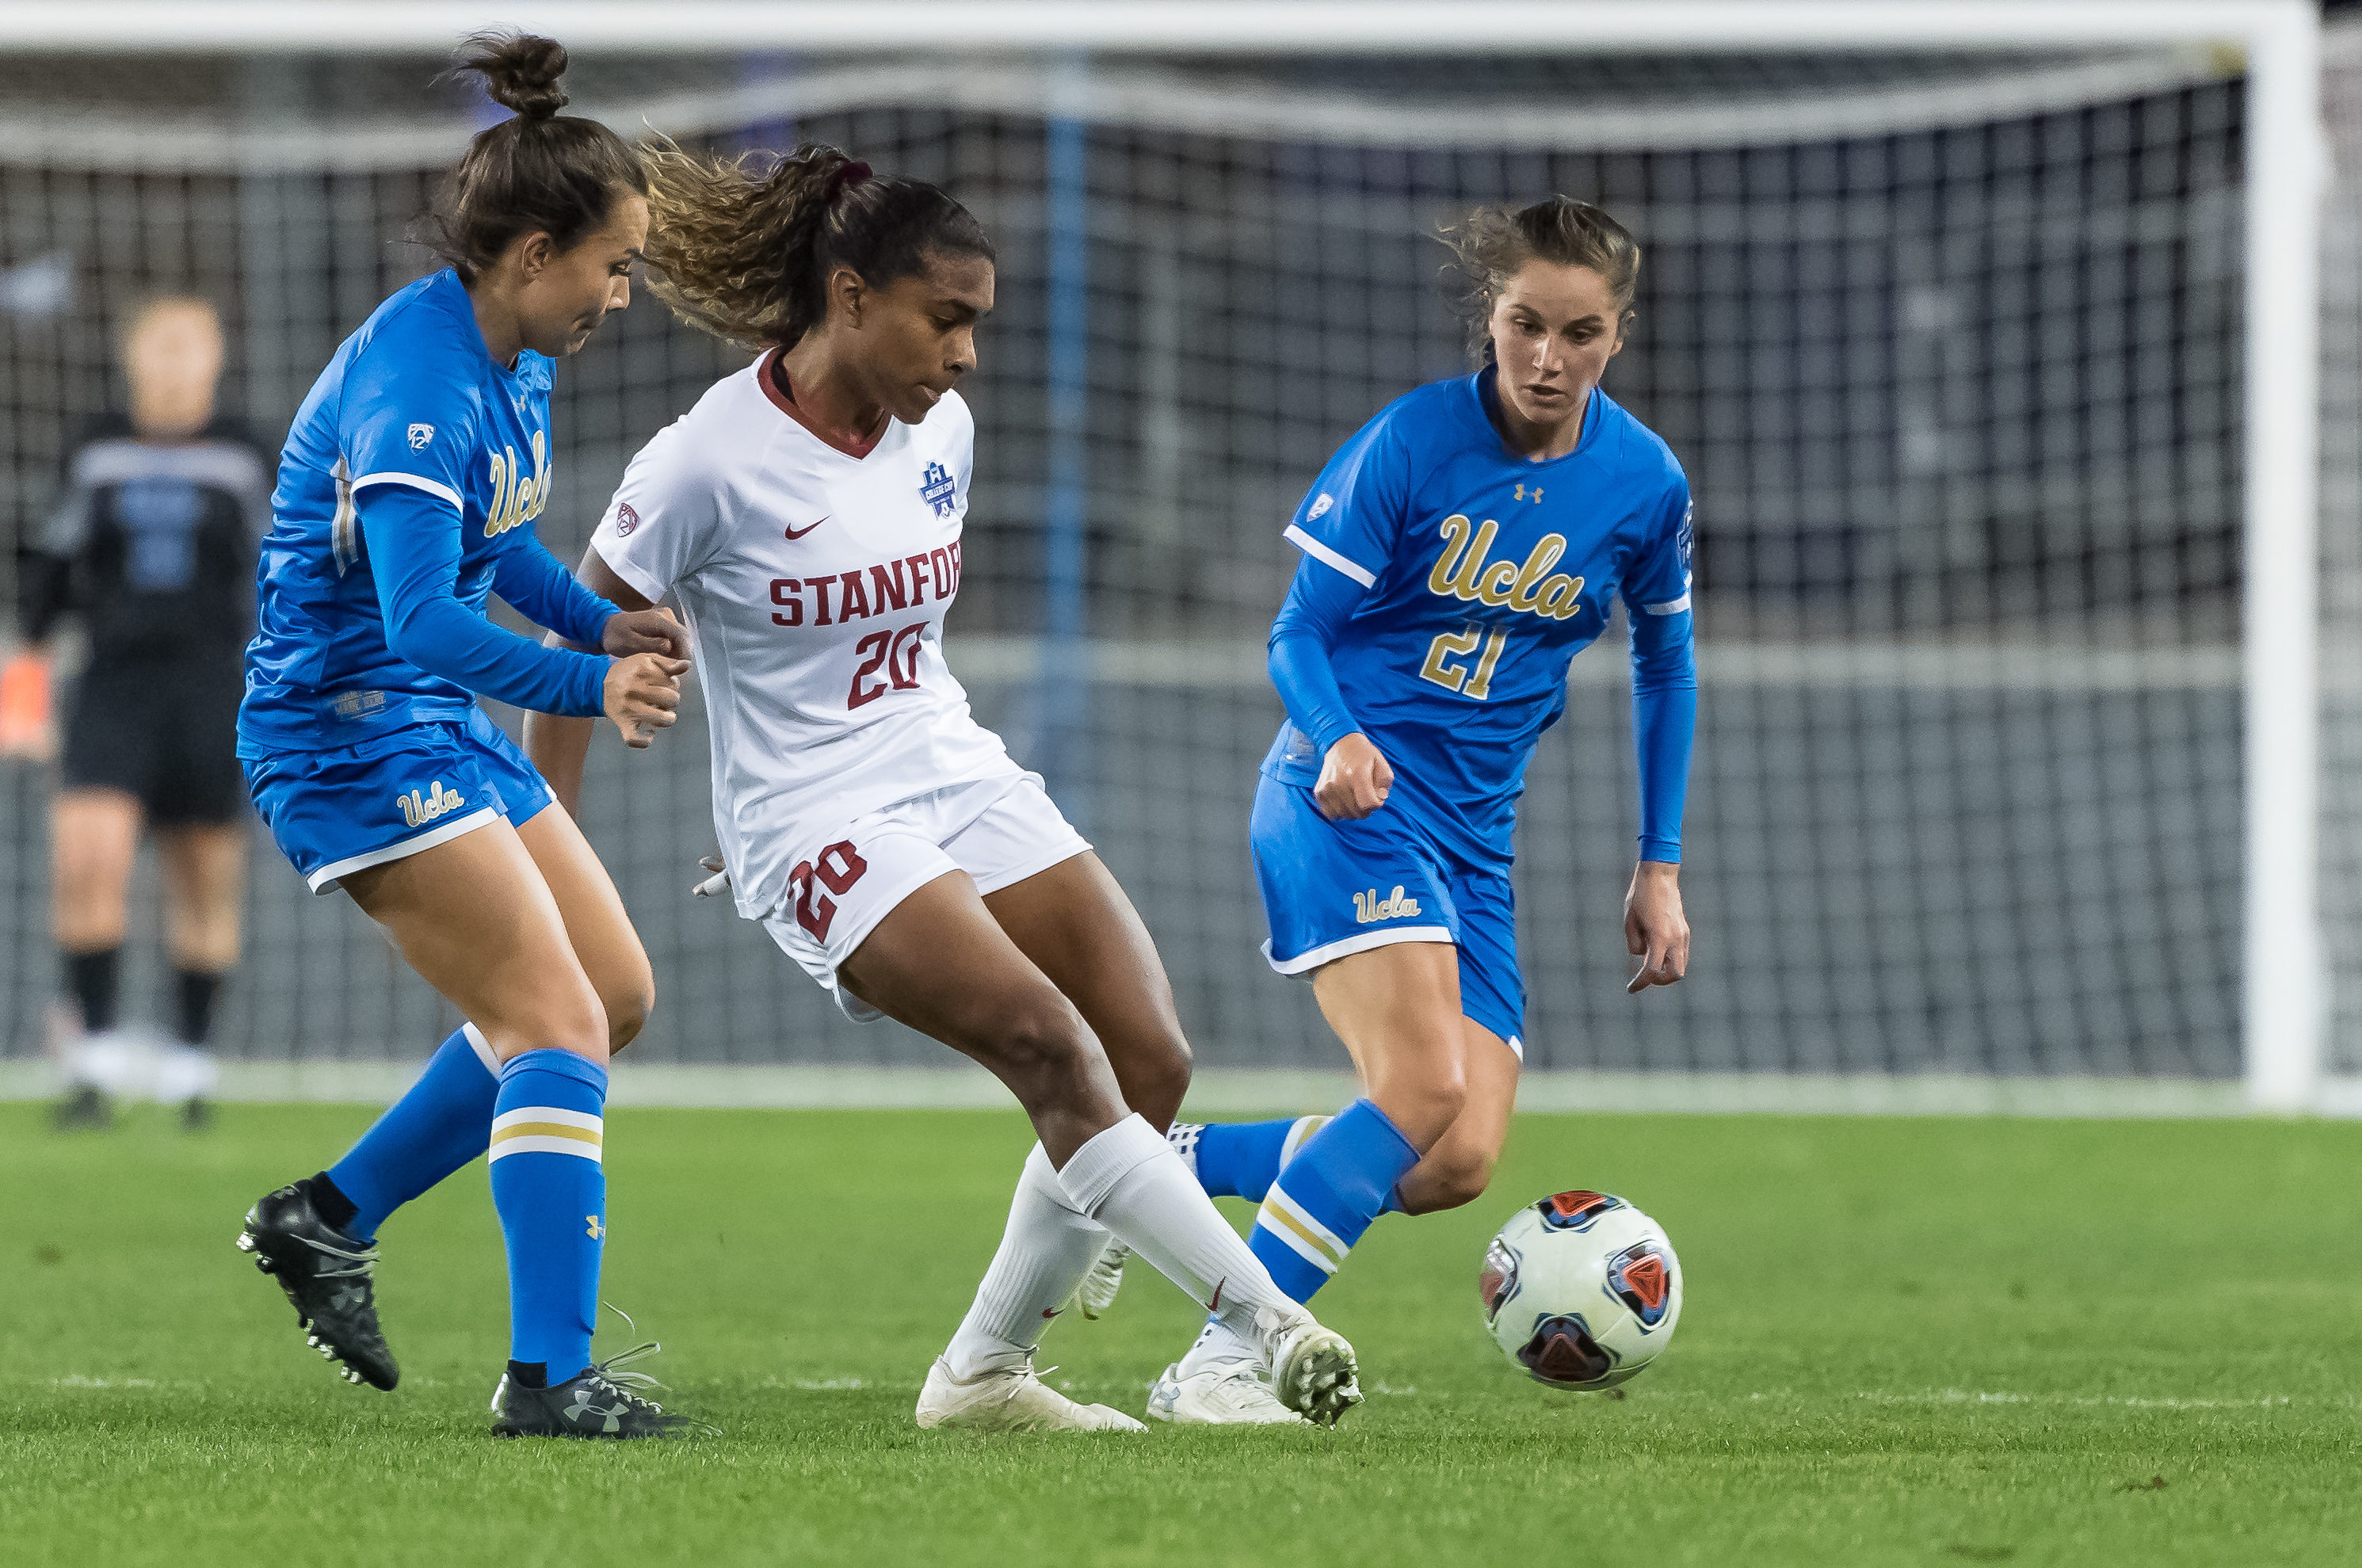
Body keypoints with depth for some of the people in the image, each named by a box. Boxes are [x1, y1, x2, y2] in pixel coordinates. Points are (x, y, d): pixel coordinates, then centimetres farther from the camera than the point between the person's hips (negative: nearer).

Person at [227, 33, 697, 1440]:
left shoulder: (512, 359, 7)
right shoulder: (416, 385, -25)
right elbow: (419, 613, -35)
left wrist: (602, 622, 8)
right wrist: (587, 686, -45)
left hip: (442, 728, 10)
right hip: (351, 731, -10)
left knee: (615, 995, 12)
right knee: (560, 1027, -16)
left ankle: (331, 1218, 20)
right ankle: (549, 1378, -19)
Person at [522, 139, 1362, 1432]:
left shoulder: (942, 432, 5)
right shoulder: (711, 462, -14)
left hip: (961, 781, 7)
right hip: (815, 828, -7)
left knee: (1150, 1061, -6)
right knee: (1048, 1045, -25)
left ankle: (984, 1372, 7)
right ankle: (1270, 1328, -28)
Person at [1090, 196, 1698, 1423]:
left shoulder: (1644, 484, 2)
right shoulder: (1411, 442, -9)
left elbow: (1664, 665, 18)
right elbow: (1297, 632, -6)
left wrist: (1661, 869, 17)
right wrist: (1341, 741, -28)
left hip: (1476, 833, 5)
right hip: (1349, 797, -5)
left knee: (1459, 1161, -9)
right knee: (1423, 1093, -27)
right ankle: (1221, 1358, -18)